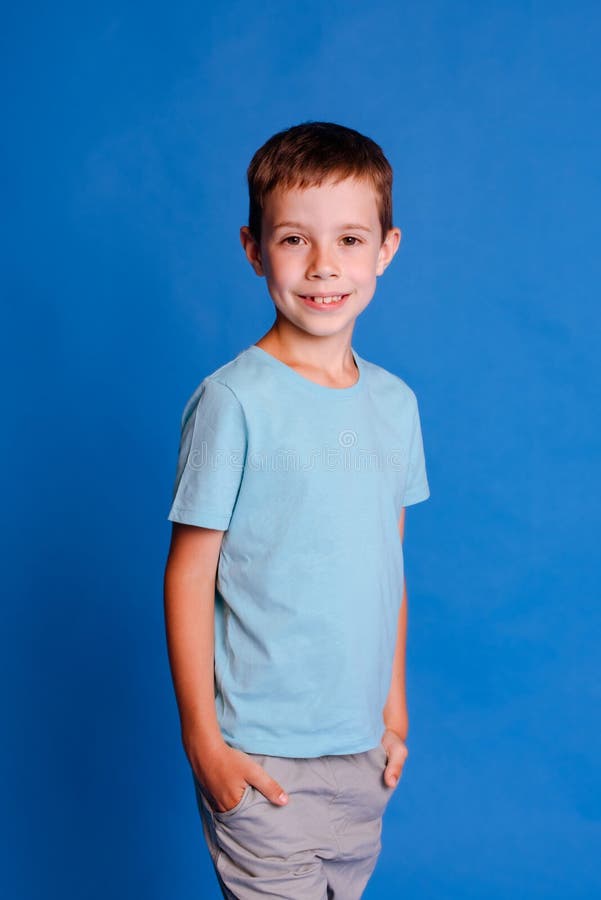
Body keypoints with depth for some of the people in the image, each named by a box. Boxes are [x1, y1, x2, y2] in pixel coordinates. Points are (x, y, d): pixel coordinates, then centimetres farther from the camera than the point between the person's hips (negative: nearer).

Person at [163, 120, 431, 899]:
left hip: (362, 747, 5)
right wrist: (201, 737, -10)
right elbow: (189, 575, -11)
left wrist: (395, 704, 13)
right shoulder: (233, 400, -14)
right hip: (261, 754, -5)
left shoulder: (395, 403, 4)